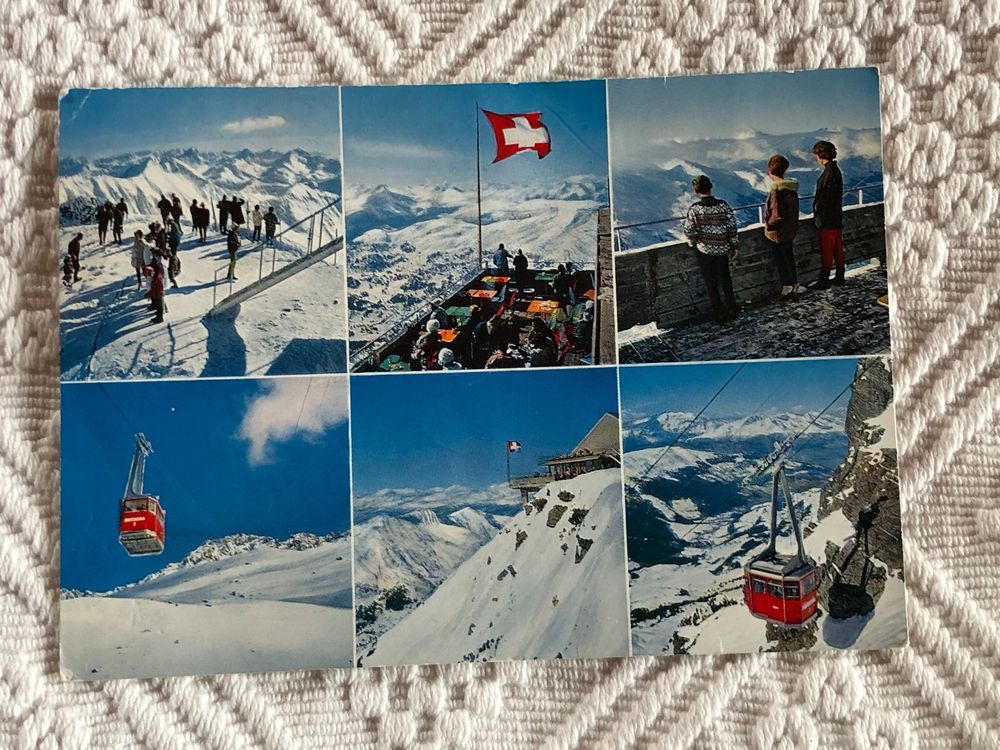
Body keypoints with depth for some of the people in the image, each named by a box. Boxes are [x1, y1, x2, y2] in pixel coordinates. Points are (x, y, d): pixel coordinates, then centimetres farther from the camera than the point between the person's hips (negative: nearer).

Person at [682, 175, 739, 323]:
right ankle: (731, 309, 27)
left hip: (704, 250, -2)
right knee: (725, 280, 19)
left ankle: (720, 314, 13)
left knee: (711, 283, 9)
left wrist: (693, 243, 9)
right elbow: (732, 226, -2)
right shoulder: (723, 205, -6)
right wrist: (733, 246, 9)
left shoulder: (694, 208, -13)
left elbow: (689, 230, -10)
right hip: (722, 249, 2)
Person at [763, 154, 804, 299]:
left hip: (778, 234, -8)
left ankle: (787, 288, 10)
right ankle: (795, 285, 30)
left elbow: (777, 215, -26)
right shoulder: (792, 188, 3)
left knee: (781, 261, 4)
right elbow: (794, 210, 11)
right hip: (791, 231, 8)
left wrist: (769, 226, -10)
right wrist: (793, 225, 20)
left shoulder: (777, 190, -24)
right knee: (789, 258, 19)